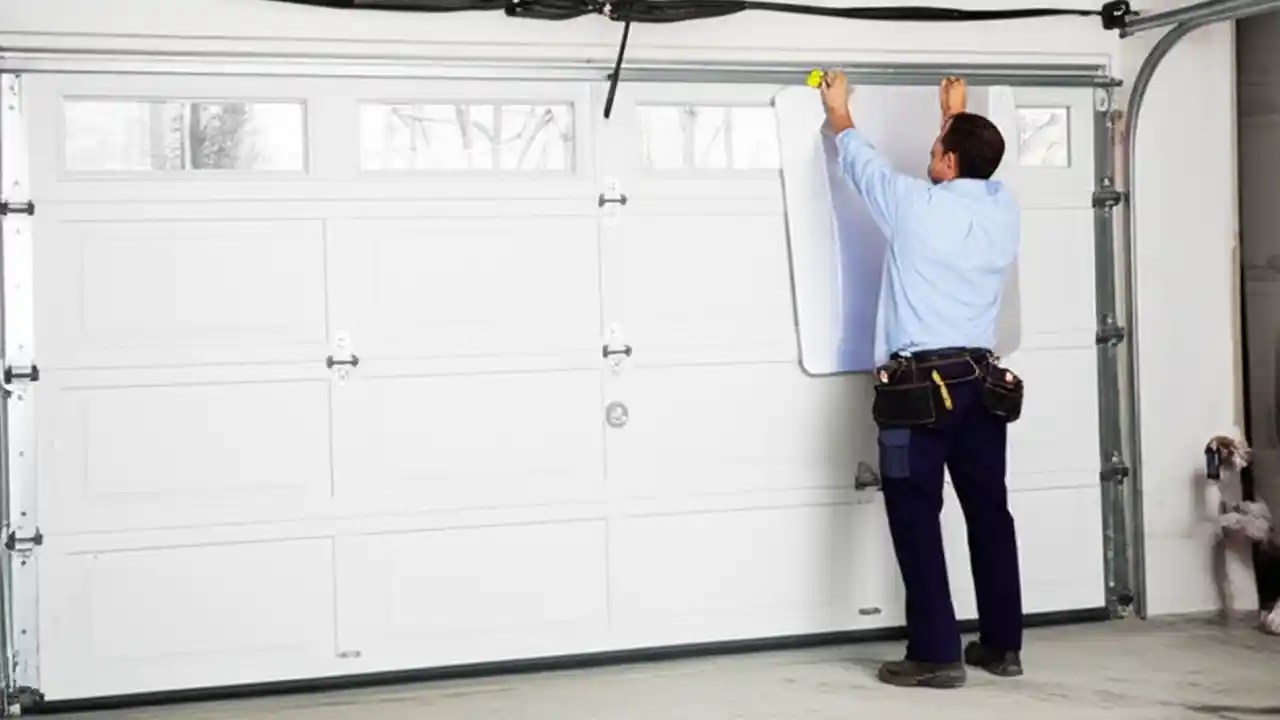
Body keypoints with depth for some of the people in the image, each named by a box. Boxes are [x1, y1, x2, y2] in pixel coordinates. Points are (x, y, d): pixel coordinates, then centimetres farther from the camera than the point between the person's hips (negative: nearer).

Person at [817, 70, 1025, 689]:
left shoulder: (917, 205, -9)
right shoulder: (1003, 209, 5)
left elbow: (860, 160, 9)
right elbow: (977, 171, 30)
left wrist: (838, 113, 30)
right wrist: (958, 115, 47)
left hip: (918, 385, -6)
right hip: (983, 381, 6)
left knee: (917, 517, -2)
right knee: (989, 511, 11)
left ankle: (936, 654, -3)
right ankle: (1002, 644, 19)